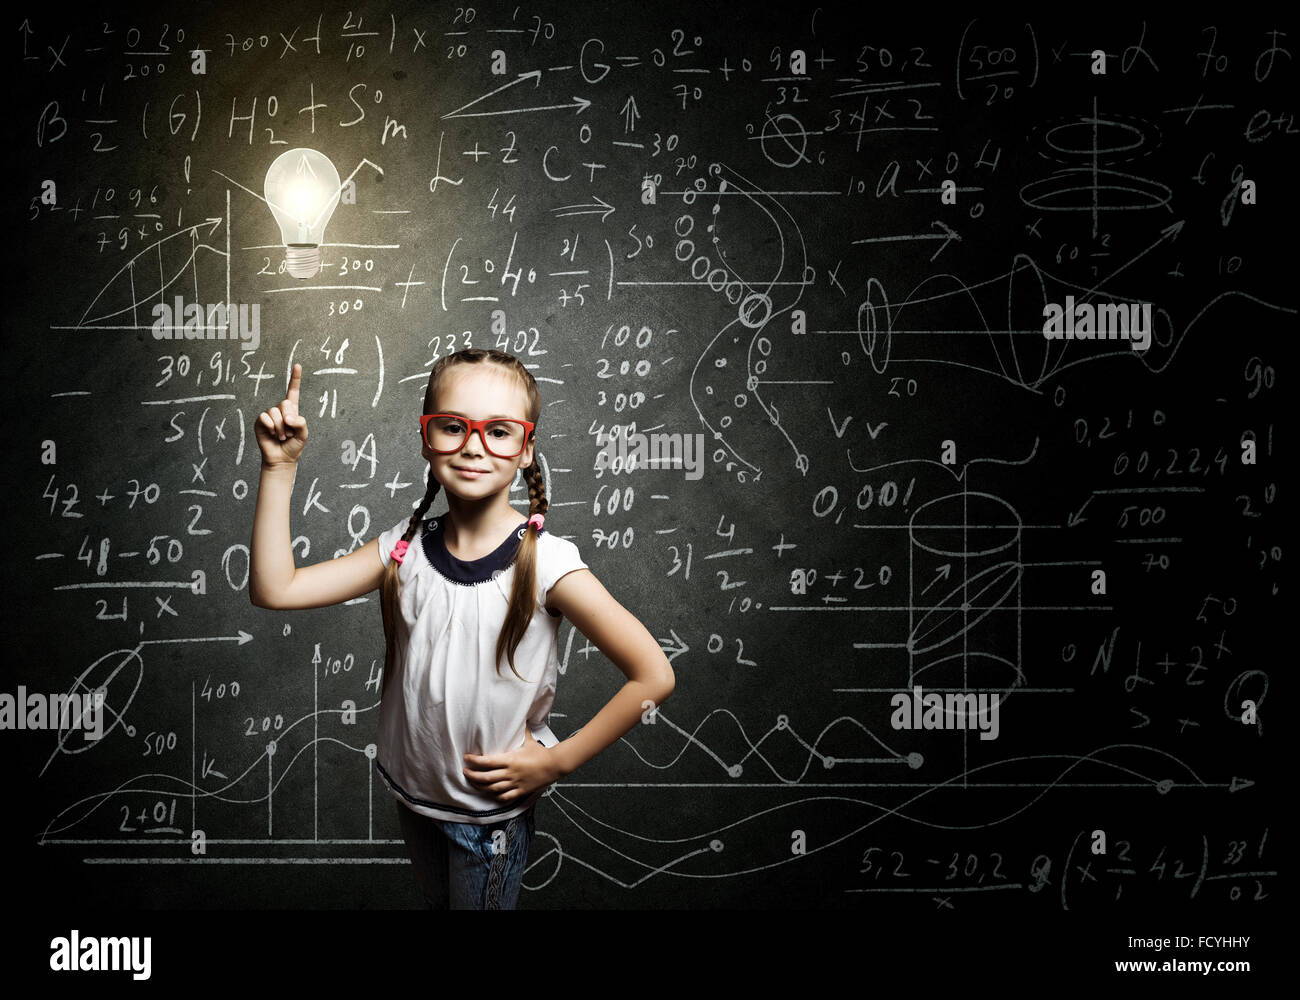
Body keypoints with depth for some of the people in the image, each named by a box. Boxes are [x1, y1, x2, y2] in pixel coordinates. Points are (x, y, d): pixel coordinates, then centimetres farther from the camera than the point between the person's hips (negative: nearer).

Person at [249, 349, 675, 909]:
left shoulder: (544, 563, -23)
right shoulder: (404, 549, -9)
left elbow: (653, 677, -23)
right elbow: (273, 589, -15)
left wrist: (556, 761, -18)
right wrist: (279, 467, -21)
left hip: (493, 805, -4)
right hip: (413, 788, 5)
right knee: (435, 901, 27)